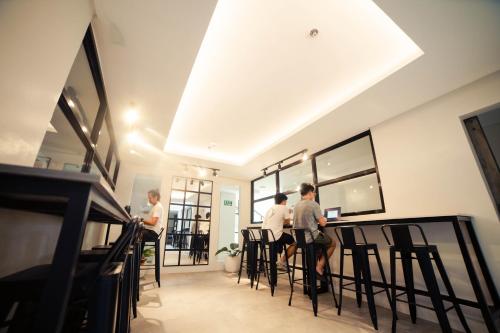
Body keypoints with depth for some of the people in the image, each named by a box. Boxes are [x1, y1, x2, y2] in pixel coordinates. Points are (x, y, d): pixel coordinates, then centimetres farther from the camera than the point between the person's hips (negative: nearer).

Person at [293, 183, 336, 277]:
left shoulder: (296, 205, 6)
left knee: (323, 239, 33)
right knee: (332, 243, 21)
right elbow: (322, 223, -10)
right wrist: (324, 220, 12)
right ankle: (320, 266, 16)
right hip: (311, 237, -7)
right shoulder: (314, 204, -14)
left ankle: (316, 264, 32)